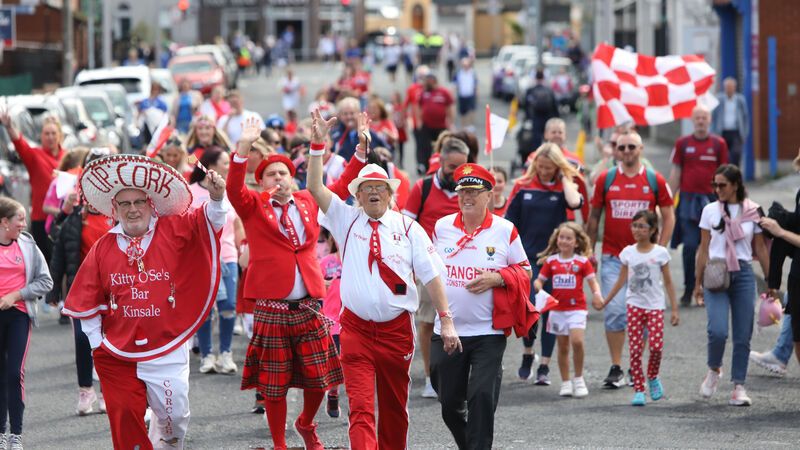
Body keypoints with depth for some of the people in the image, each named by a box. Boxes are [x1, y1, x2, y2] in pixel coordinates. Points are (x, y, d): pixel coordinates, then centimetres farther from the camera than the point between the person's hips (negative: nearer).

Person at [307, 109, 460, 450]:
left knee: (394, 408, 14)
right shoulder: (346, 220, 3)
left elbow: (431, 275, 0)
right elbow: (314, 188, -6)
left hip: (396, 329, 1)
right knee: (360, 408, -12)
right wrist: (318, 143, -17)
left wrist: (446, 321, -6)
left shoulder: (408, 228, 2)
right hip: (356, 328, -1)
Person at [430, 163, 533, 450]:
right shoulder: (441, 227, 6)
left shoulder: (505, 230, -2)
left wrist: (497, 278, -13)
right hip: (447, 328, 3)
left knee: (482, 397, -13)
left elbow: (524, 271, 5)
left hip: (488, 332, -3)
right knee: (450, 401, 9)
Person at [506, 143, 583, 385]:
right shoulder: (523, 186, 4)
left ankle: (545, 367, 9)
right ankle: (527, 355, 15)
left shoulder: (565, 186, 3)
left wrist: (564, 178, -8)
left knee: (551, 311, 2)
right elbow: (510, 221, 8)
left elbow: (575, 202, -21)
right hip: (528, 256, 0)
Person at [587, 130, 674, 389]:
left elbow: (668, 217, 7)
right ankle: (616, 369, -2)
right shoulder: (605, 179, 3)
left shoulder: (655, 181, 2)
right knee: (613, 311, -8)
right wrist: (590, 251, 5)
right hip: (612, 257, 0)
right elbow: (594, 217, 9)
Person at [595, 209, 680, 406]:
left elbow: (668, 283, 3)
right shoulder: (628, 253, 5)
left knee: (656, 346, -15)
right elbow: (621, 281, 13)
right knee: (635, 349, -4)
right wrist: (604, 302, 15)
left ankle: (653, 377, 13)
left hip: (655, 307, -2)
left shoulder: (660, 253, -2)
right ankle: (638, 389, 2)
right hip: (634, 306, 2)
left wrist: (674, 309, 1)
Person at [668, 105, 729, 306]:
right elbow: (675, 173, 8)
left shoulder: (718, 144, 5)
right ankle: (688, 289, 4)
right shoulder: (683, 143, 5)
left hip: (711, 199, 0)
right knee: (690, 246, -5)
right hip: (688, 198, 0)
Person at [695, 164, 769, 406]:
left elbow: (760, 249, 10)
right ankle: (714, 370, 12)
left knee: (743, 336, 0)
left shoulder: (753, 212, 4)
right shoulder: (710, 211, 4)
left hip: (743, 275, 1)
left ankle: (739, 386, 9)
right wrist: (698, 282, 7)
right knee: (718, 331, -16)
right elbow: (704, 248, 8)